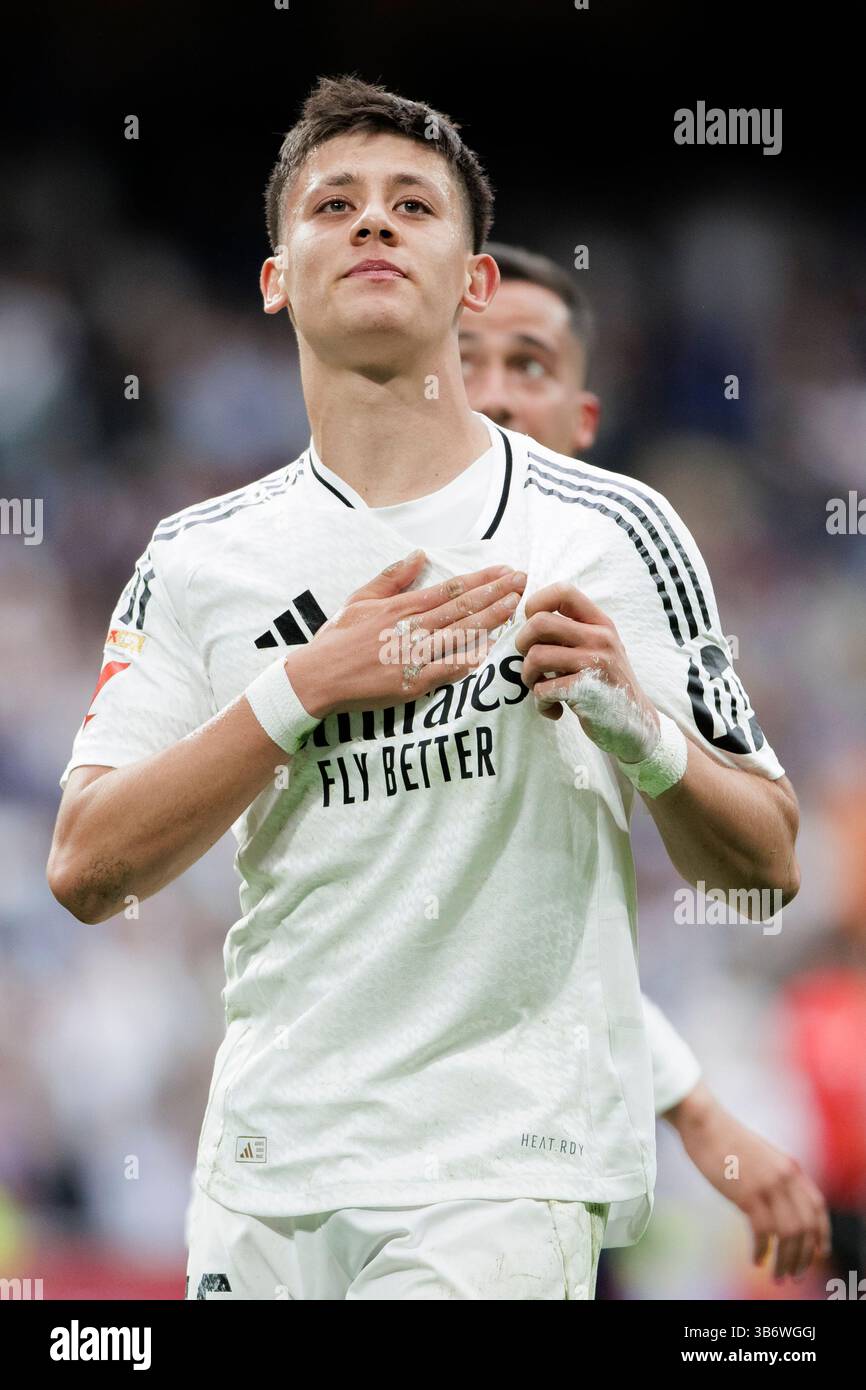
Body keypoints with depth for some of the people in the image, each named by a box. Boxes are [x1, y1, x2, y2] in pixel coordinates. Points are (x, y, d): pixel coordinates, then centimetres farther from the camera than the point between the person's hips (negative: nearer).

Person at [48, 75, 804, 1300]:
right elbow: (87, 872, -3)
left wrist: (640, 725, -16)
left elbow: (766, 866, 3)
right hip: (266, 1175, 3)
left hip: (511, 1165, -2)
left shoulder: (615, 531, 1)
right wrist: (304, 686, -11)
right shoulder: (201, 559, 6)